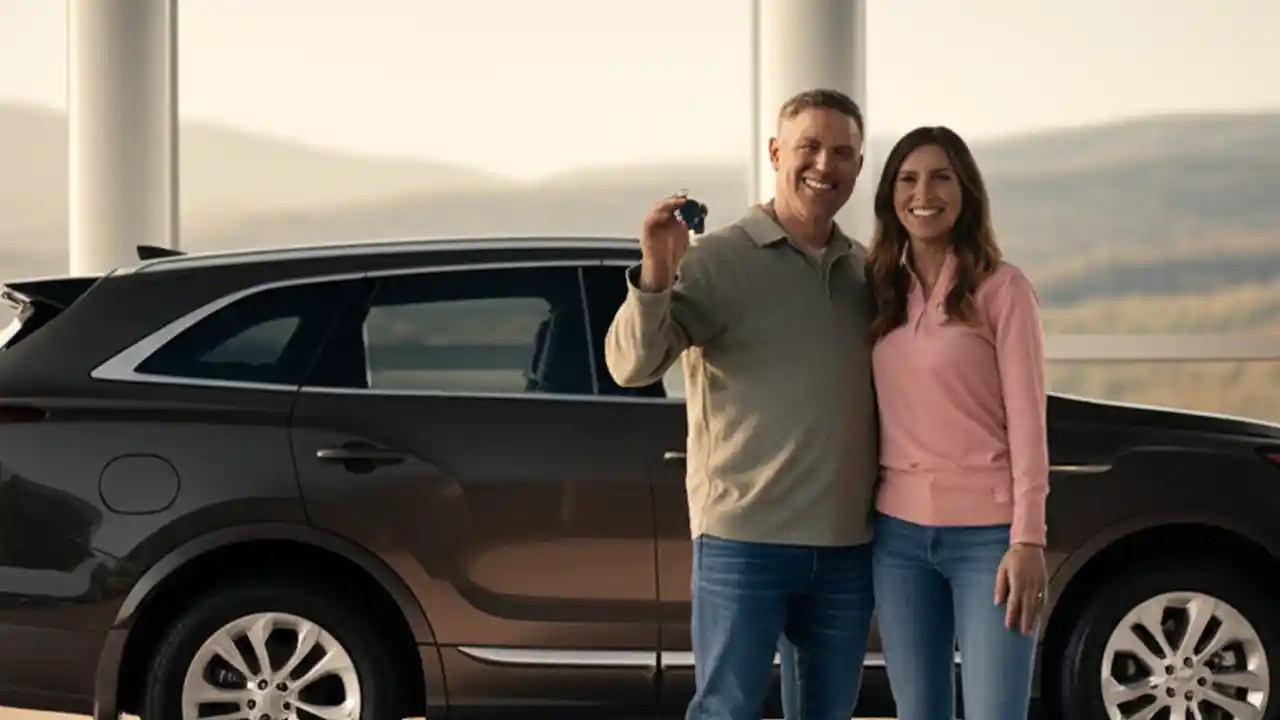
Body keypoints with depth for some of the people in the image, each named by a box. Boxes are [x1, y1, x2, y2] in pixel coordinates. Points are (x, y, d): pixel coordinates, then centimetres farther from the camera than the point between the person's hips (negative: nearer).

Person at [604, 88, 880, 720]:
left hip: (847, 541, 5)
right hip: (744, 535, -5)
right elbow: (632, 365, -14)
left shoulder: (867, 271, 10)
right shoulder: (717, 260, -7)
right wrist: (655, 274, -32)